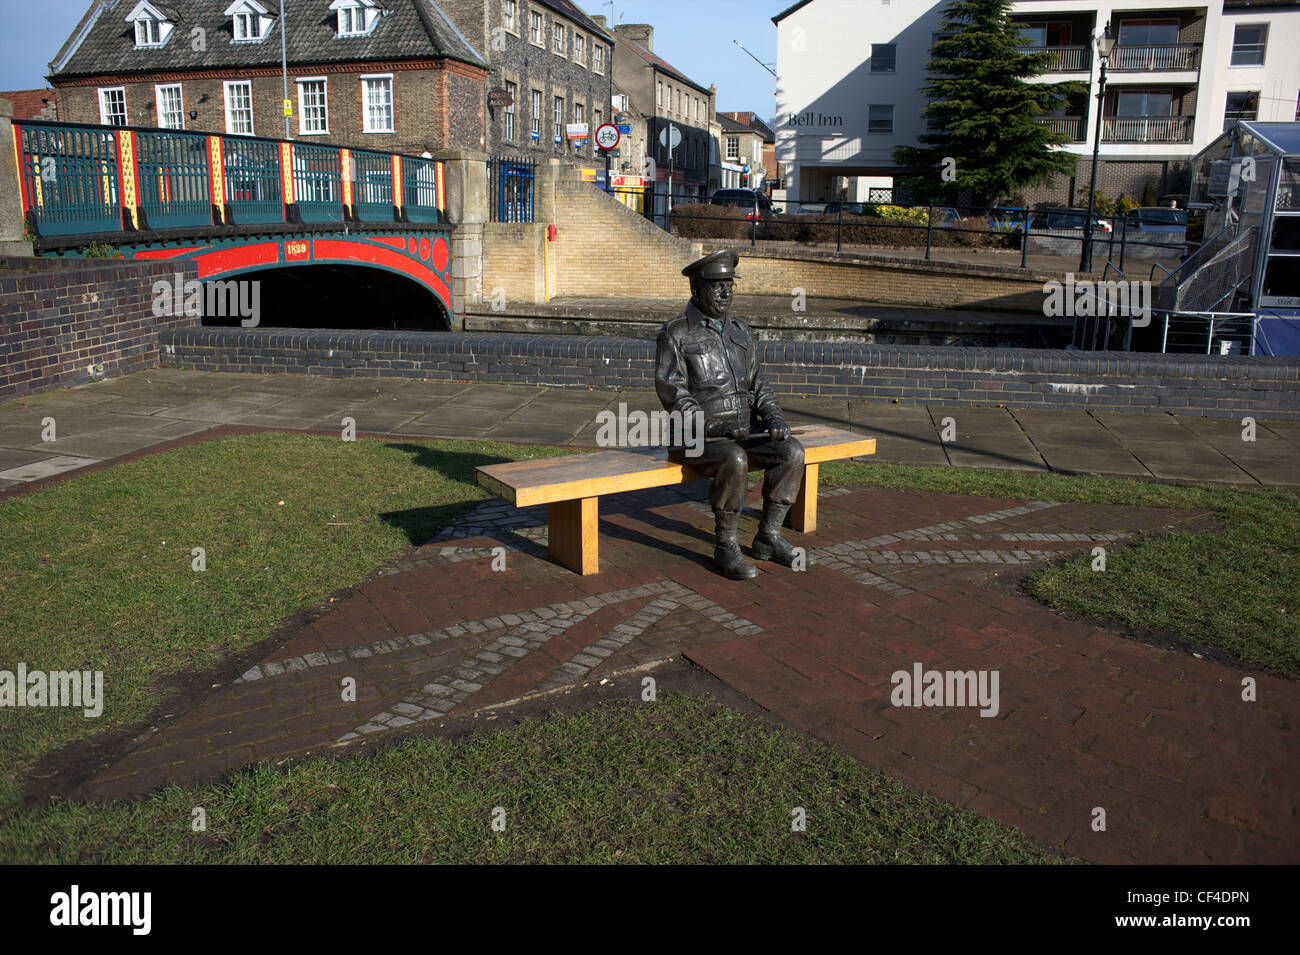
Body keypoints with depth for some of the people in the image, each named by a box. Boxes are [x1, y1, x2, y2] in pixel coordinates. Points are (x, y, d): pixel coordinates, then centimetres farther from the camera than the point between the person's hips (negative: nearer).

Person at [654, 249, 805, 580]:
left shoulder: (740, 332, 14)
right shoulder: (675, 334, -5)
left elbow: (757, 384, 14)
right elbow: (672, 393, -13)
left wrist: (773, 416, -7)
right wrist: (713, 428, -23)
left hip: (742, 432, 6)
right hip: (696, 437, -6)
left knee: (791, 451, -18)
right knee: (734, 461, -36)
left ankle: (768, 536, -6)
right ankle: (726, 548, -19)